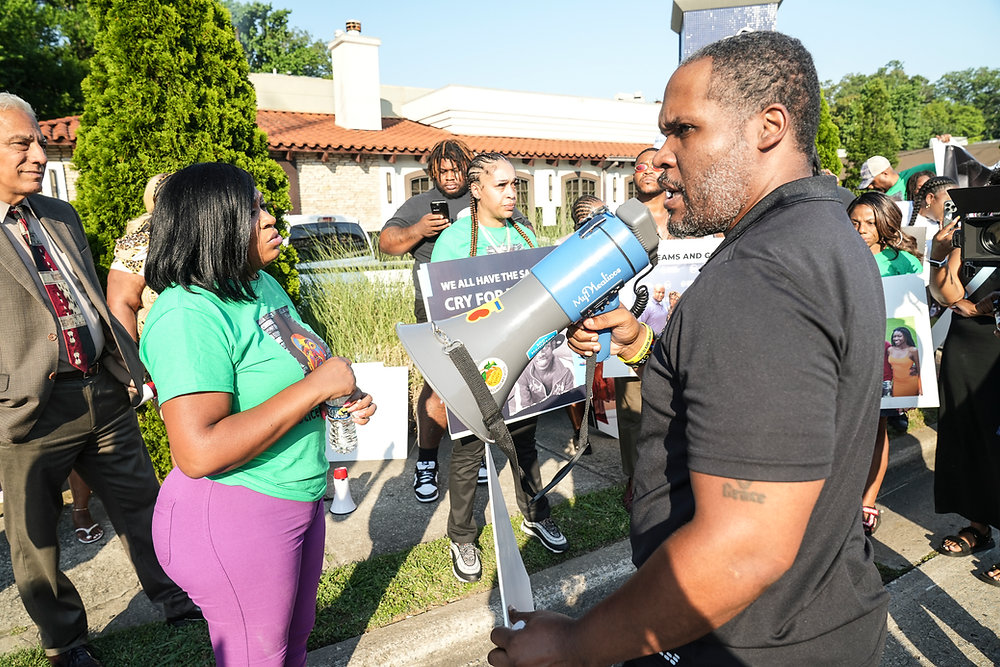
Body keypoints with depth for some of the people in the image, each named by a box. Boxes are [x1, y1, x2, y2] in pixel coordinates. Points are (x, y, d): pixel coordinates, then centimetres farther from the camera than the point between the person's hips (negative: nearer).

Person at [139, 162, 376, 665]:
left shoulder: (264, 284, 6)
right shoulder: (189, 314, -24)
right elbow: (198, 453, -31)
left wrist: (345, 396, -1)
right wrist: (316, 387, -28)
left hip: (301, 497, 8)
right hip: (233, 516, -8)